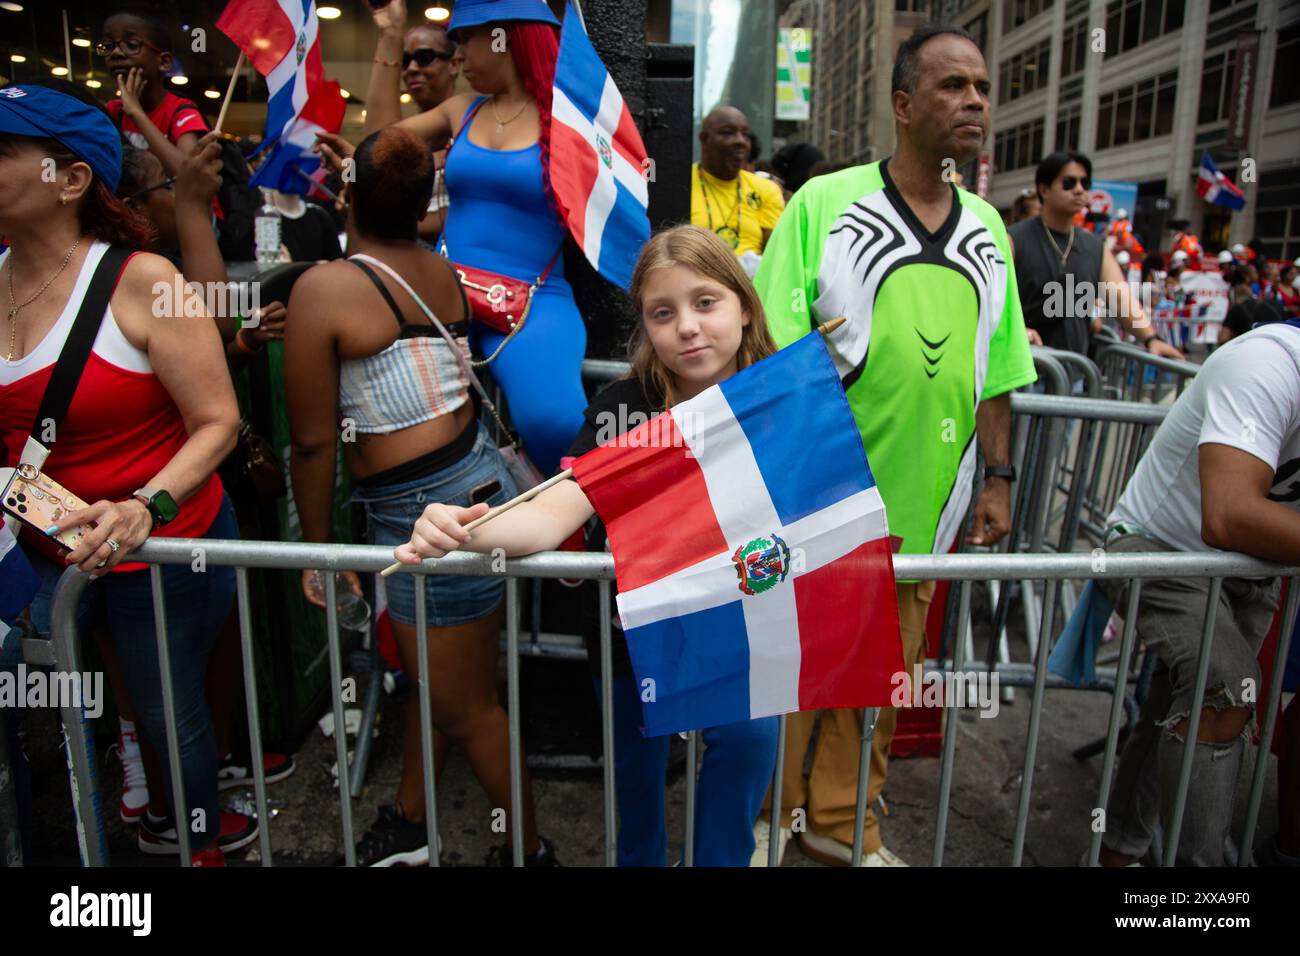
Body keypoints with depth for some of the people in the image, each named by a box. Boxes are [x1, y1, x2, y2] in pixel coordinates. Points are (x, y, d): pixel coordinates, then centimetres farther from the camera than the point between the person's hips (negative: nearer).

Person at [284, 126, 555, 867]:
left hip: (431, 513, -8)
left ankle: (533, 849, 30)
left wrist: (319, 547, 0)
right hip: (478, 478, 8)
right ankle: (408, 826, 42)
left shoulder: (322, 288, -13)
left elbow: (314, 441, -11)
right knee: (432, 674, 23)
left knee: (466, 706, 11)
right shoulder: (444, 272, 4)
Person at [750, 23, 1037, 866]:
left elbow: (997, 369, 14)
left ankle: (842, 824, 36)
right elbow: (774, 352, -10)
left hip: (921, 505, 5)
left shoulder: (988, 230, 10)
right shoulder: (825, 203, -6)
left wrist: (999, 477, 10)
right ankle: (767, 815, 32)